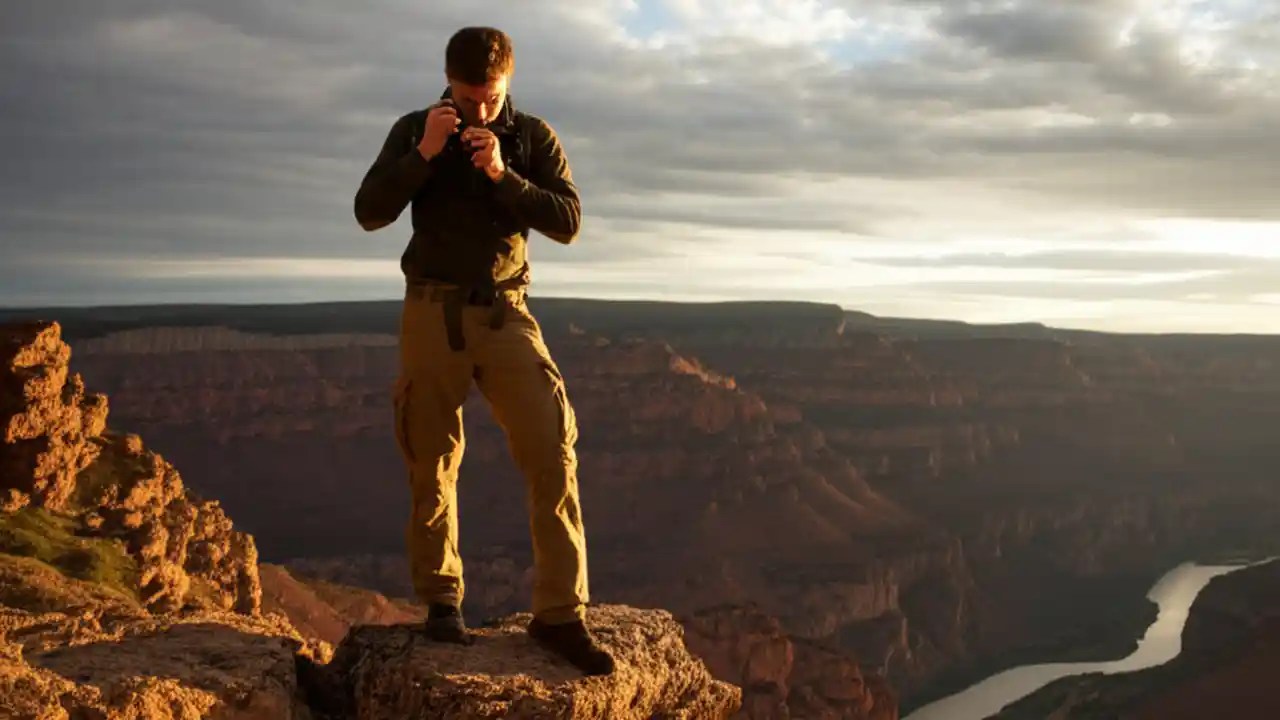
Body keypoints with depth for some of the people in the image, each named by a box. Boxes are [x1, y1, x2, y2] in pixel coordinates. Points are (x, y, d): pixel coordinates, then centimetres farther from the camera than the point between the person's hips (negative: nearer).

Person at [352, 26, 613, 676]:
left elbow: (568, 223, -5)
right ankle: (441, 599, 23)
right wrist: (424, 154, -16)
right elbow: (369, 214, -4)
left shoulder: (533, 137, 4)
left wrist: (503, 174, -17)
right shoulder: (414, 130, 4)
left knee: (552, 451, -12)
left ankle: (559, 612, -6)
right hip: (432, 311, 0)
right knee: (432, 464, 5)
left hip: (504, 313, 0)